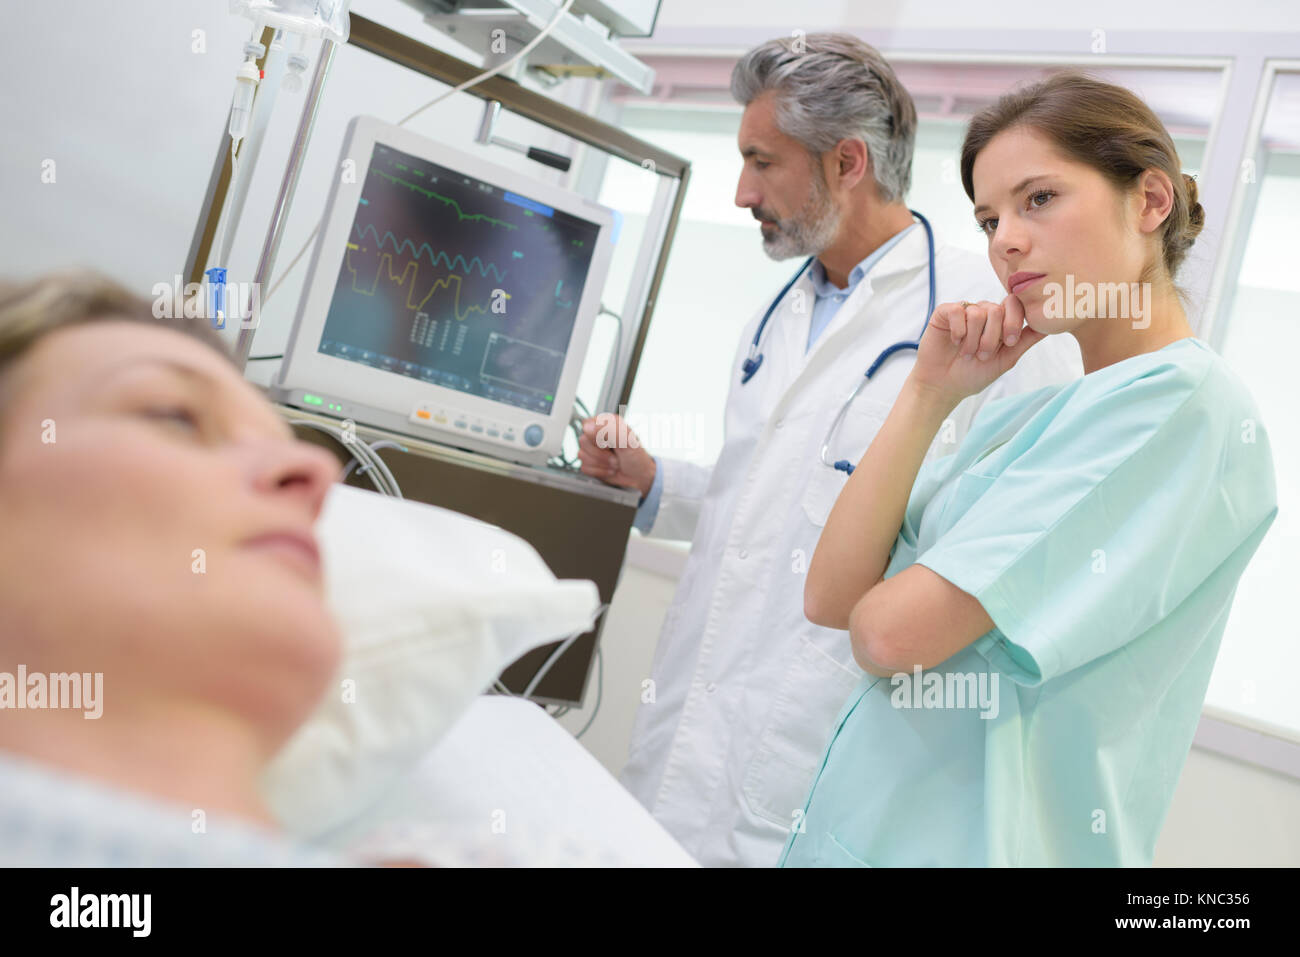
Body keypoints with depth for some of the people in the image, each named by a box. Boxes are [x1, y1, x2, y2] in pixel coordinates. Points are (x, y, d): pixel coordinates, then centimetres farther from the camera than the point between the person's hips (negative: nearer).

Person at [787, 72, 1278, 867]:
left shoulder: (1189, 403, -16)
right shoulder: (1020, 414, 8)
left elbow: (891, 633, -22)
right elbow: (830, 599, -2)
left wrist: (875, 606, 0)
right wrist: (929, 395, -5)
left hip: (964, 837, -7)